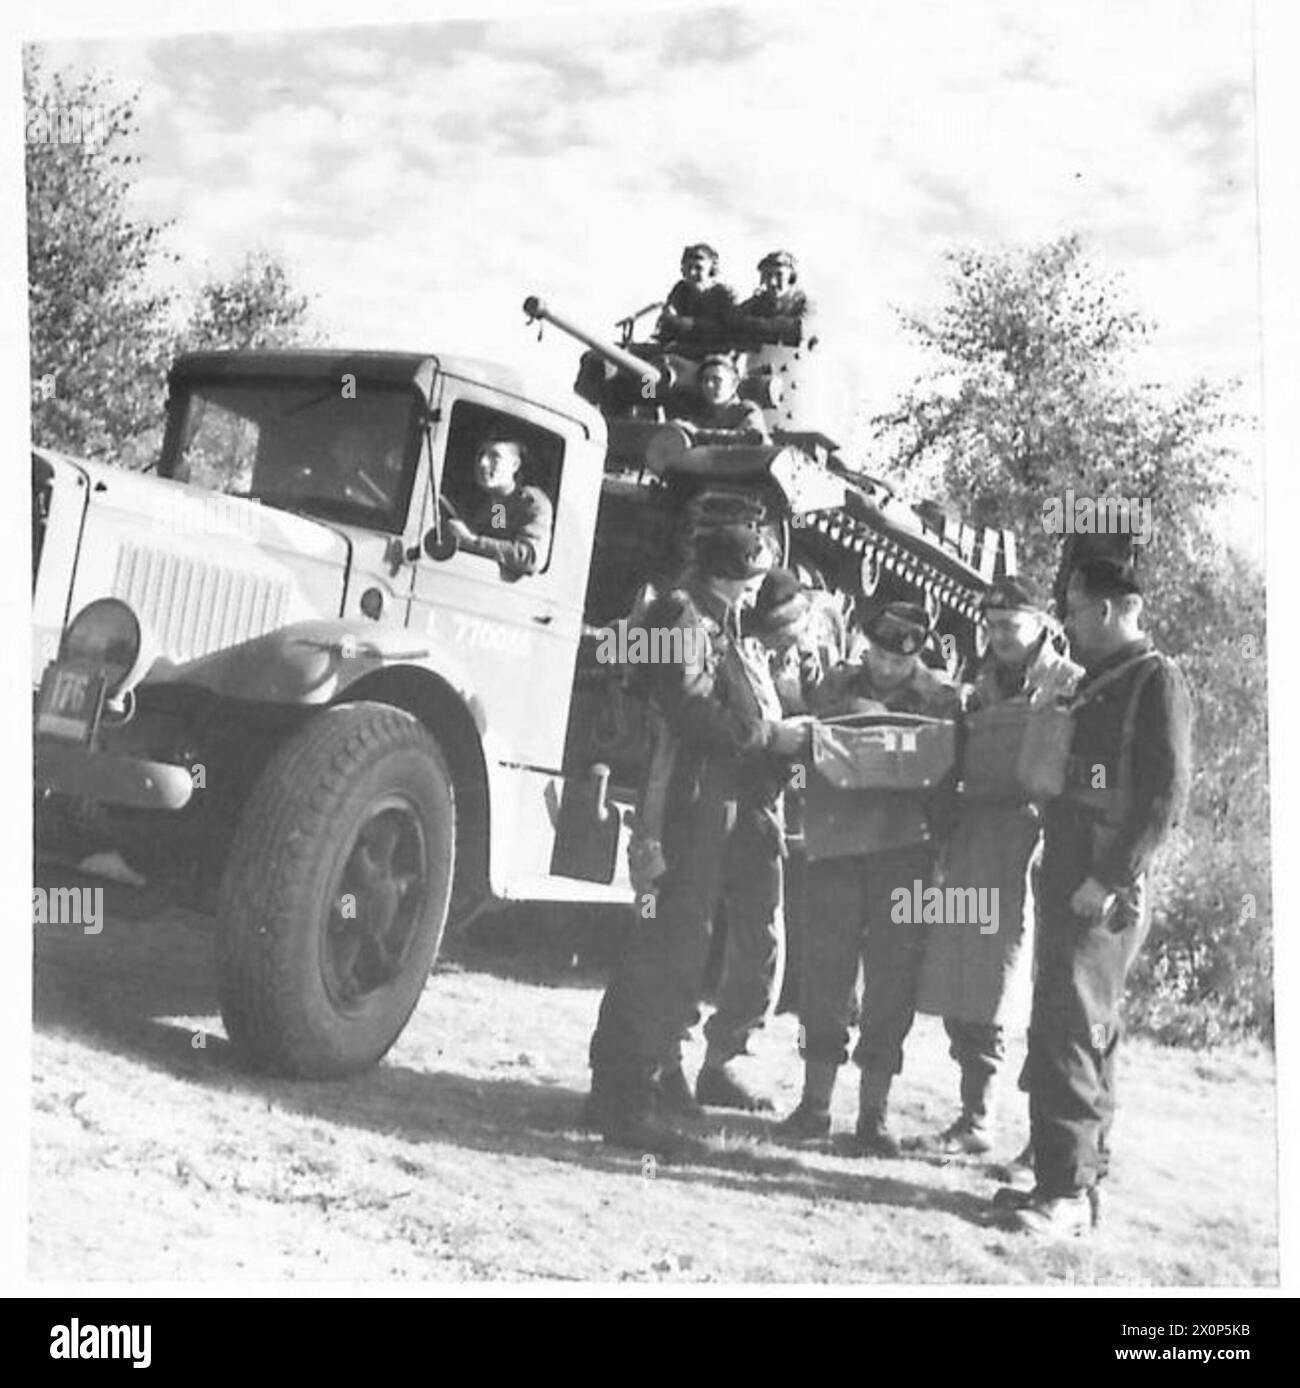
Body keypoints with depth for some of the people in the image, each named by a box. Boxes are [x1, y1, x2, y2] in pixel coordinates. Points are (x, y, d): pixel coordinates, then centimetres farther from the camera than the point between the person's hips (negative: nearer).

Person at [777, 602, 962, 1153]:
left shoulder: (942, 698, 2)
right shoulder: (841, 684, 9)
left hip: (904, 854, -2)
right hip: (837, 846, 2)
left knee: (890, 984, 2)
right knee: (825, 973, 3)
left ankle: (874, 1115, 13)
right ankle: (815, 1103, 15)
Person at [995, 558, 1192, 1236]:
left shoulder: (1156, 679, -7)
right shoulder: (1093, 685, 19)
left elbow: (1166, 792, -16)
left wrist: (1110, 879, -20)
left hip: (1103, 895, -9)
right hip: (1067, 886, 9)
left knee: (1066, 1034, -11)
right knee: (1085, 1036, 13)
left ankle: (1068, 1192, -7)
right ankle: (1081, 1173, 21)